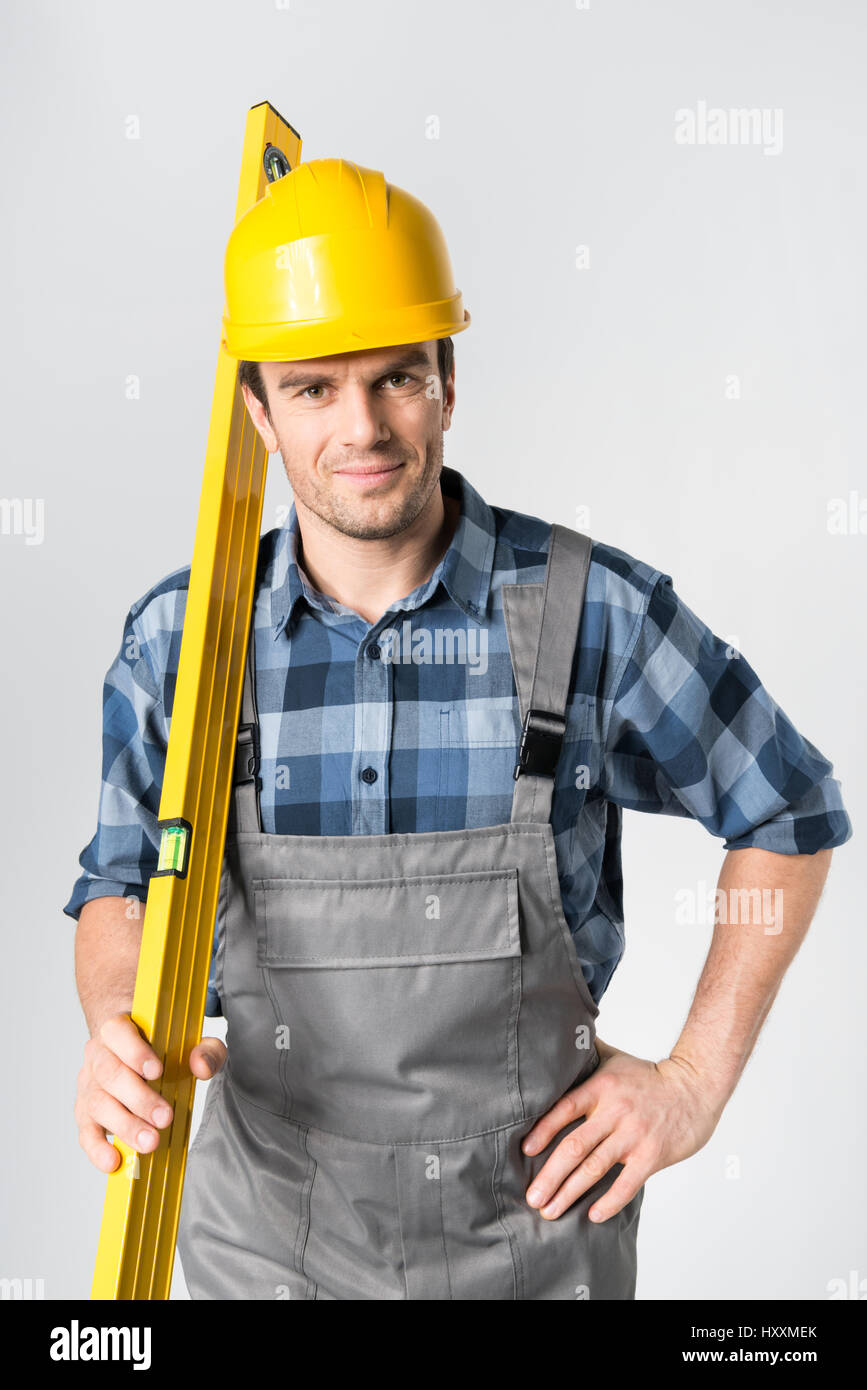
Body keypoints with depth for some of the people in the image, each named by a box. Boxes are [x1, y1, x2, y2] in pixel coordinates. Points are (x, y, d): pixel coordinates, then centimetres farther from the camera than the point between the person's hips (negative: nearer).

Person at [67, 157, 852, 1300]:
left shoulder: (594, 611, -15)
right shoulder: (179, 637, -9)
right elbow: (121, 883, 4)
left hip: (533, 1217, -1)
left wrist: (698, 1076, -6)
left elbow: (792, 812, -3)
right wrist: (113, 1031, -17)